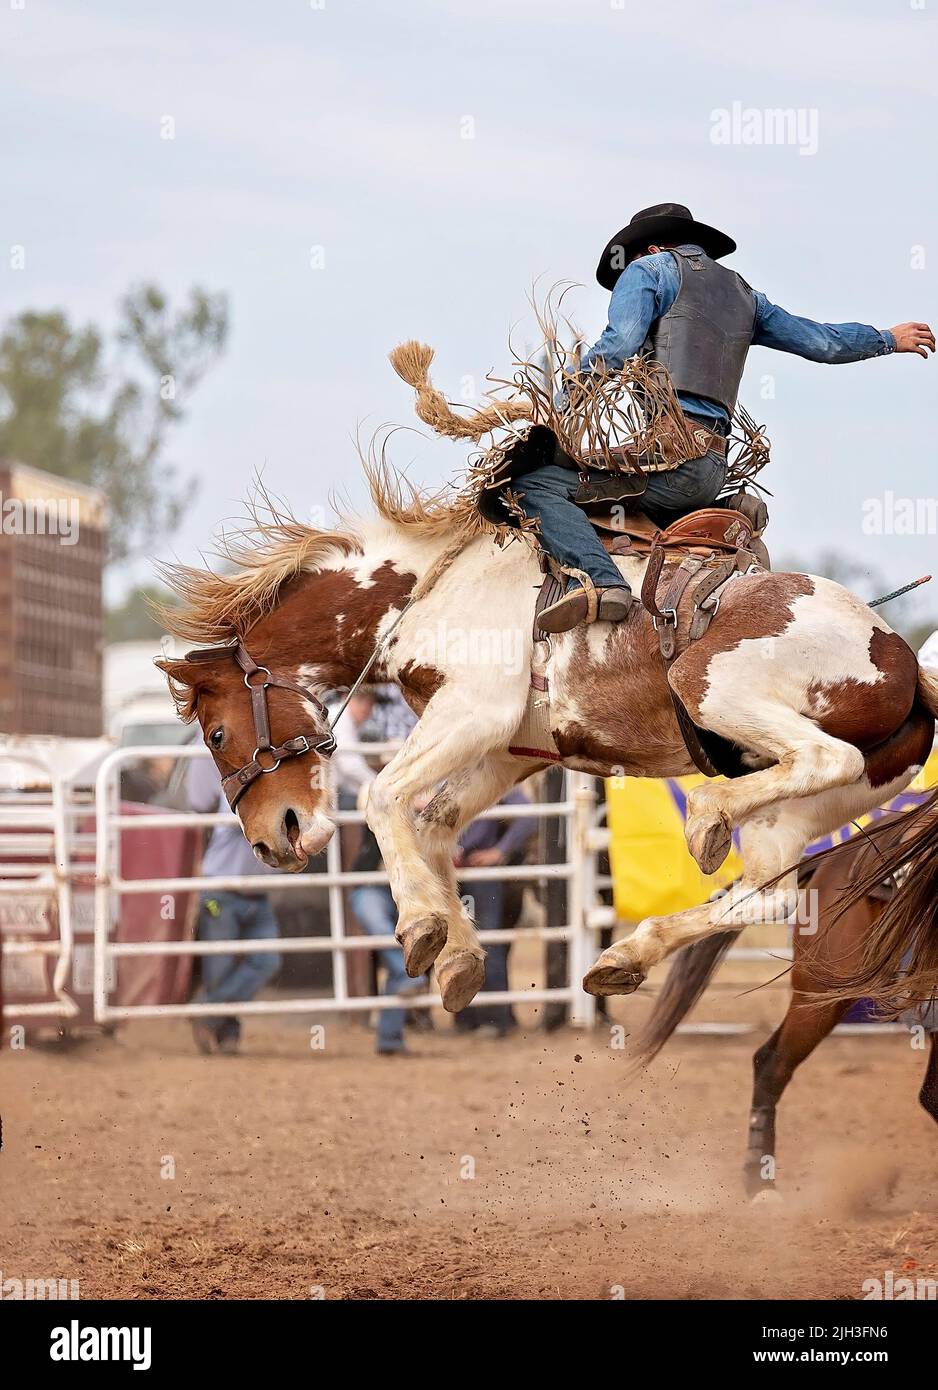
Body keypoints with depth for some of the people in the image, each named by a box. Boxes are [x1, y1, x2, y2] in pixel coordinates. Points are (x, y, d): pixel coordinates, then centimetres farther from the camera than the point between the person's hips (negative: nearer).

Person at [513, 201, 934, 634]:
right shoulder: (743, 295, 29)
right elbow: (822, 341, 34)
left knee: (536, 484, -14)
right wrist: (889, 339, 52)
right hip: (712, 467, 7)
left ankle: (600, 580, -34)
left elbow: (617, 348, -7)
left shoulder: (648, 270, 10)